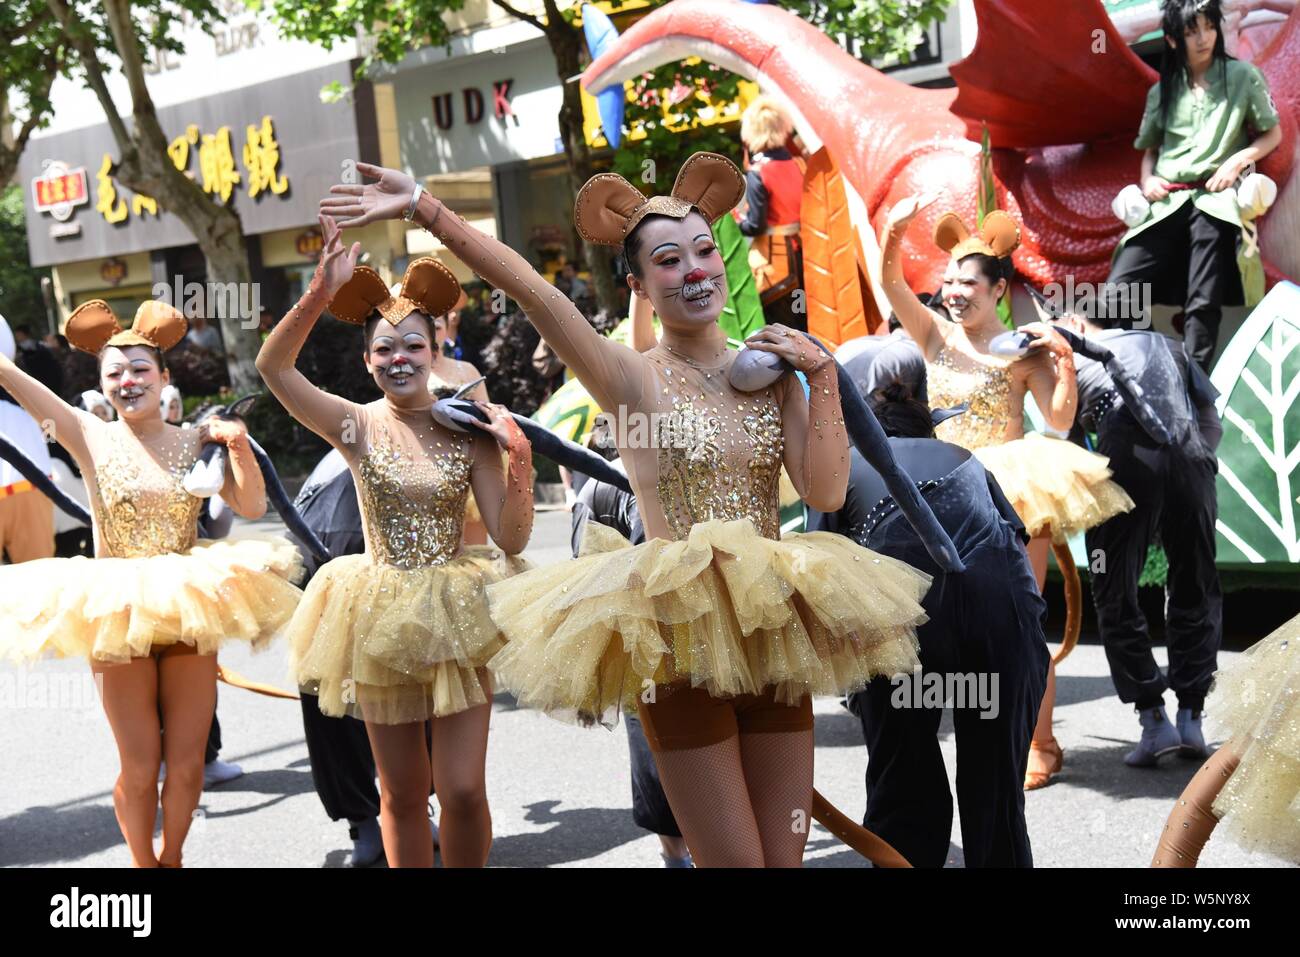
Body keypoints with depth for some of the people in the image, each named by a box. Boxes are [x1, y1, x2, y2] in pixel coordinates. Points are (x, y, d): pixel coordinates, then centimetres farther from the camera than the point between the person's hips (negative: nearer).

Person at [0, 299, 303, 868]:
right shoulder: (90, 437, -2)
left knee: (186, 763, 5)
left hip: (190, 616, 2)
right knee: (140, 768, 2)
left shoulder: (197, 441, 3)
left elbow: (252, 506, -3)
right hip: (118, 620, -1)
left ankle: (171, 858, 29)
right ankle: (144, 863, 25)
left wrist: (239, 446, -16)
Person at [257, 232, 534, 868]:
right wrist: (321, 292, -29)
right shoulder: (358, 427, -3)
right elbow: (274, 367, -18)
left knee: (463, 792, -4)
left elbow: (511, 539, -5)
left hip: (456, 619, 0)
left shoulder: (468, 432, -1)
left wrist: (520, 455, -17)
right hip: (382, 623, 0)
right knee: (402, 795, 11)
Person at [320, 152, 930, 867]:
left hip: (772, 630, 4)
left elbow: (826, 491, -4)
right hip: (679, 637, -4)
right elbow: (527, 286, -17)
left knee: (785, 857, 9)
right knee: (734, 860, 0)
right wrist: (423, 207, -26)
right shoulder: (632, 378, -4)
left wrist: (822, 374, -3)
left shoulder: (772, 370, 8)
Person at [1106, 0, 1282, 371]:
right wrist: (1147, 179, 4)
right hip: (1165, 203, 3)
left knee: (1202, 304, -11)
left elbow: (1273, 134, 11)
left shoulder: (1242, 76, 7)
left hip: (1214, 198, -3)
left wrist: (1238, 159, -7)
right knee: (1118, 293, -13)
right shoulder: (1162, 90, 17)